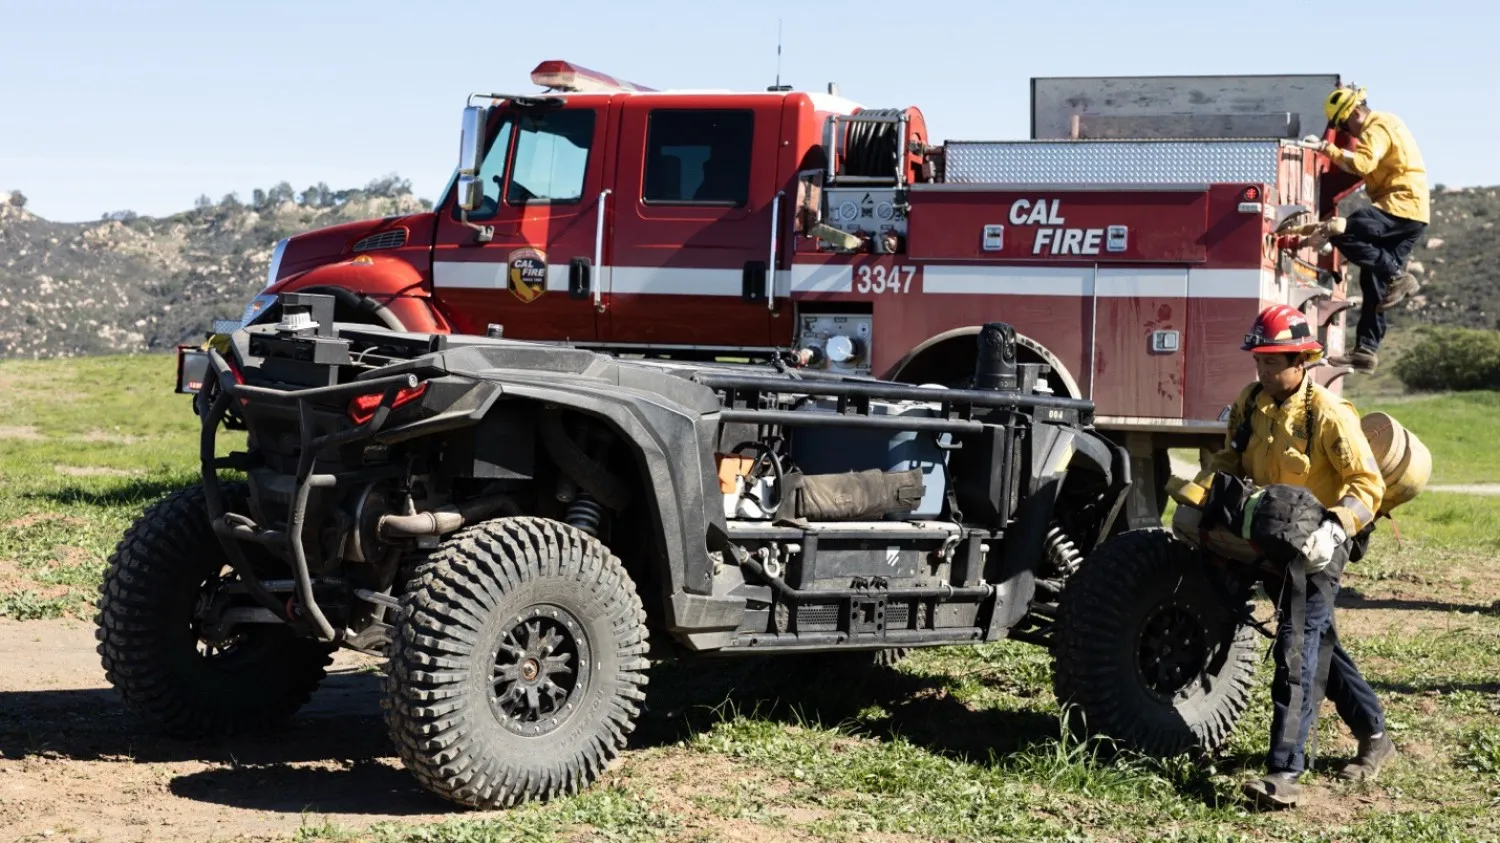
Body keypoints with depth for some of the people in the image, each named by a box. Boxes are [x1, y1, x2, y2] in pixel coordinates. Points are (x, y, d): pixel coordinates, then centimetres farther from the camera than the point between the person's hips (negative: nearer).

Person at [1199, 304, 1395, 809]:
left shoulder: (1328, 414, -18)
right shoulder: (1251, 404, 3)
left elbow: (1368, 485, -17)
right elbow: (1230, 459, 15)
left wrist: (1335, 528, -32)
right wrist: (1198, 494, -5)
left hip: (1315, 547, -8)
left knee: (1296, 649, -16)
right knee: (1319, 644, 18)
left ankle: (1284, 773, -21)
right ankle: (1374, 736, 35)